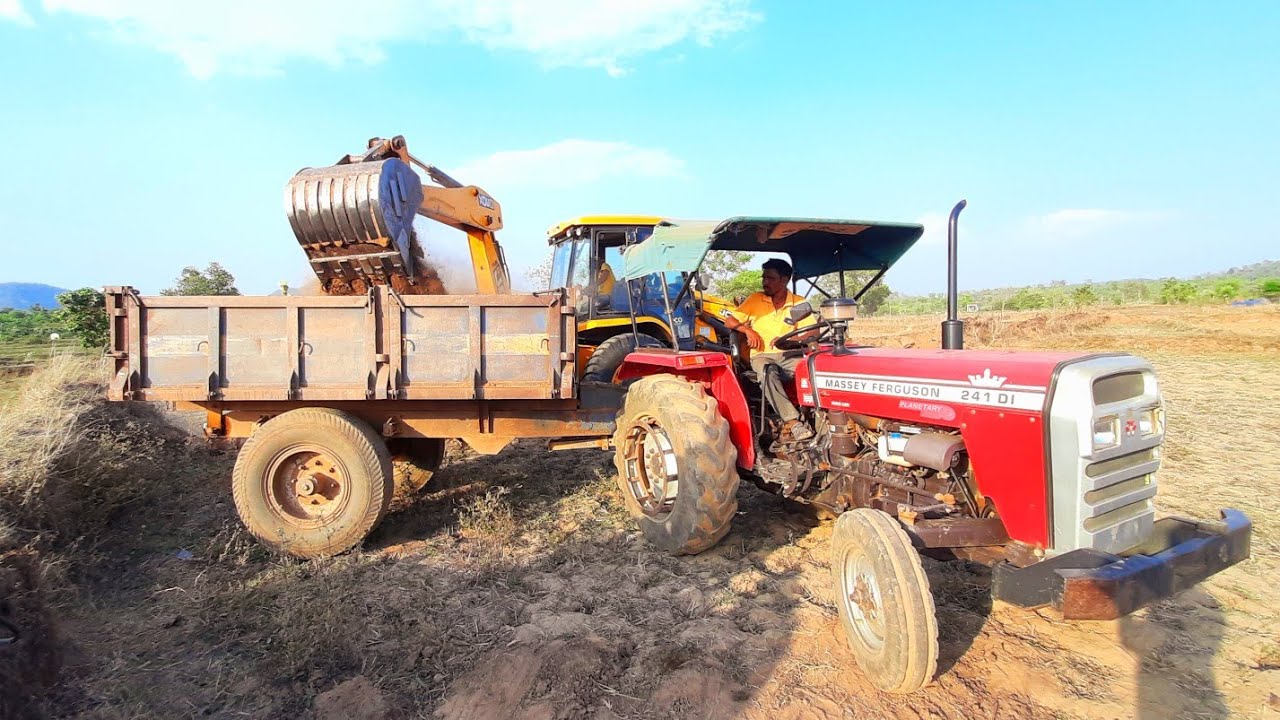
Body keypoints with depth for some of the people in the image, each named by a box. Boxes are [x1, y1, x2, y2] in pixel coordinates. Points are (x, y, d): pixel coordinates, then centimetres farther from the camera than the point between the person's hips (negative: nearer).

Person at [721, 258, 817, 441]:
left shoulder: (799, 303, 5)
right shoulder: (755, 299, 6)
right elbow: (729, 321, 7)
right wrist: (748, 330, -12)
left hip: (789, 355, 1)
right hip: (762, 356, -1)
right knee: (768, 373, -37)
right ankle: (793, 422, -39)